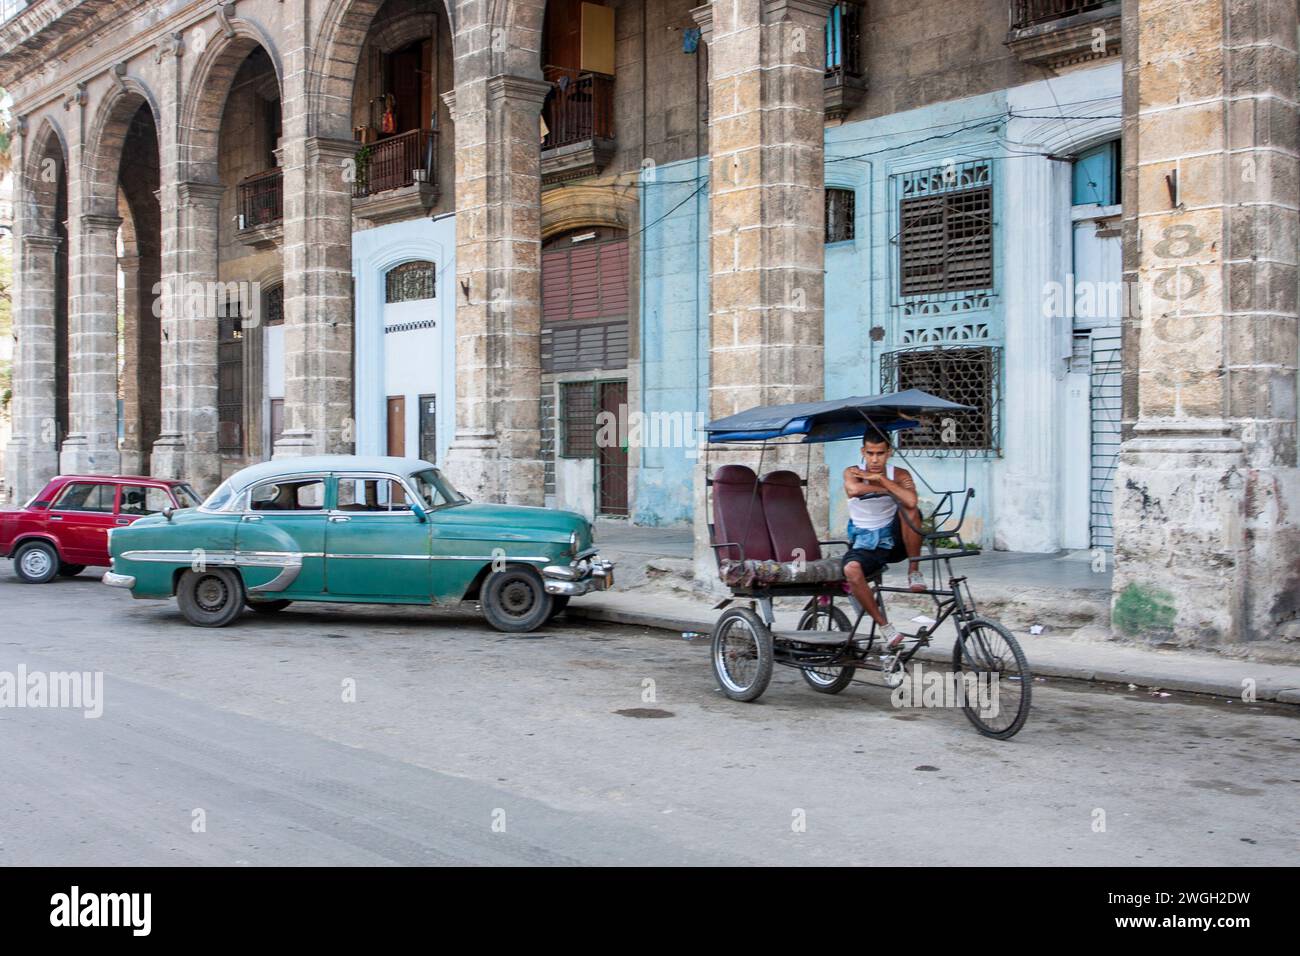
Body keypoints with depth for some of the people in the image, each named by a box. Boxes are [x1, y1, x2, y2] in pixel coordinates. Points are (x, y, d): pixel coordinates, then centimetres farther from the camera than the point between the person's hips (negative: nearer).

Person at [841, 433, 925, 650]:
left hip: (894, 538, 1)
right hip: (864, 543, -1)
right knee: (851, 570, -33)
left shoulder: (899, 475, -5)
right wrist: (890, 489, -21)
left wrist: (880, 478, -23)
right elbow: (854, 490, -34)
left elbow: (910, 501, -28)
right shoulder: (853, 472, -8)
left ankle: (914, 571, -13)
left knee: (910, 510, -29)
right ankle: (883, 625, -19)